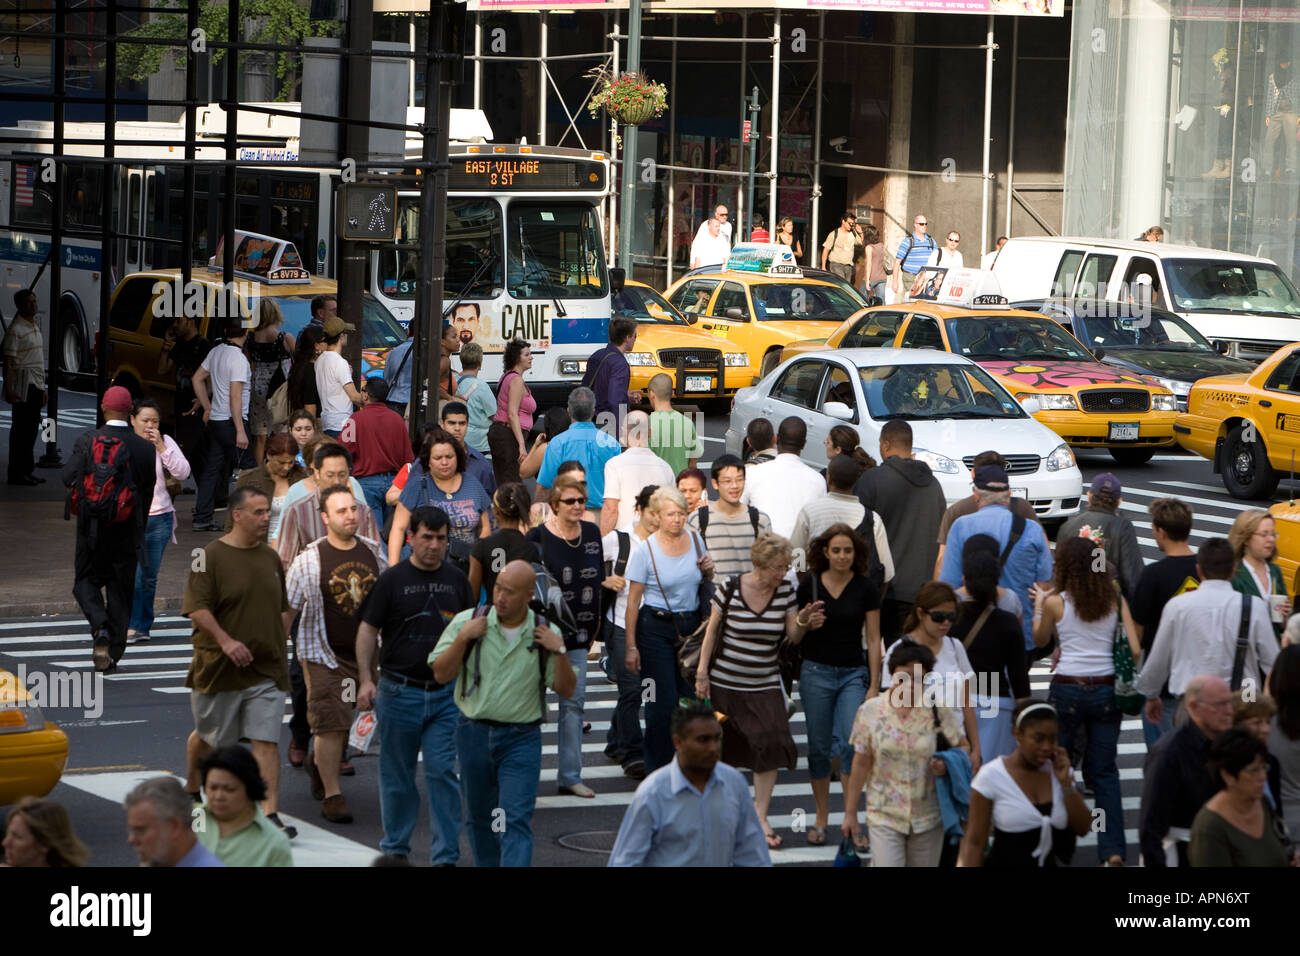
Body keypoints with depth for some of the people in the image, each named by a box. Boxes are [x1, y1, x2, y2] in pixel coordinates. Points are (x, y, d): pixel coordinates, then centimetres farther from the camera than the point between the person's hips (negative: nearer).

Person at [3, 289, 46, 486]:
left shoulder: (35, 325, 16)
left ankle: (27, 470, 18)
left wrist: (42, 388, 22)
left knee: (32, 428, 12)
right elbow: (8, 361, -16)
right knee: (20, 429, -7)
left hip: (35, 385, 9)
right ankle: (17, 473, -6)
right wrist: (9, 390, -22)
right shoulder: (16, 329, -12)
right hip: (23, 384, -9)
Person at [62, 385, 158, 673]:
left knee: (86, 581, 14)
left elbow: (68, 478, -11)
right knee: (121, 589, 11)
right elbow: (148, 492, 1)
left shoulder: (87, 441, -9)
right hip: (128, 531, 1)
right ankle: (114, 654, 12)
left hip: (93, 528, -1)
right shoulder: (146, 448, -4)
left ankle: (100, 628, -13)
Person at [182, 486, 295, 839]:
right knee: (210, 737, 12)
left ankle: (269, 813, -10)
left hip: (266, 669, 4)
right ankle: (192, 791, 38)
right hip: (218, 666, -4)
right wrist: (225, 640, -26)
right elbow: (196, 608, -15)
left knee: (267, 741, -7)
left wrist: (279, 647, 19)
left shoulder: (270, 558, 11)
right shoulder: (211, 556, -9)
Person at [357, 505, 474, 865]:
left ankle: (445, 855, -2)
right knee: (397, 773, 8)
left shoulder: (457, 581, 8)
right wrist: (366, 680, -9)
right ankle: (395, 846, 22)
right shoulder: (392, 580, 0)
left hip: (445, 692, 1)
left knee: (443, 772, -4)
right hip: (399, 691, -1)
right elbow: (368, 631, 0)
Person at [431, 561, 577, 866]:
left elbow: (566, 690, 1)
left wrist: (559, 652, -15)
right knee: (479, 817, 15)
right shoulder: (467, 622, -1)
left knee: (516, 821, -12)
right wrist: (462, 639, -15)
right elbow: (441, 674, -2)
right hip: (474, 734, 2)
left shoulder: (545, 634, -2)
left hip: (522, 739, -2)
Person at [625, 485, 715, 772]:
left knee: (691, 698, 3)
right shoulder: (646, 549, -10)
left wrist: (708, 571, -3)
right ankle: (657, 771, 2)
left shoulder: (695, 539, 5)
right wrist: (631, 646, -9)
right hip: (656, 628, -4)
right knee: (663, 703, -6)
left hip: (691, 626, 5)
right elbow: (633, 600, -7)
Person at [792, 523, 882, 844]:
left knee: (852, 742, -17)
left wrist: (874, 686, -3)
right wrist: (806, 624, -14)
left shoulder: (866, 589, 0)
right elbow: (794, 638, 8)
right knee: (819, 747, 6)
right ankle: (821, 818, 17)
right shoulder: (809, 586, 1)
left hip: (854, 673, -1)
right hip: (816, 672, 1)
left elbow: (873, 640, 2)